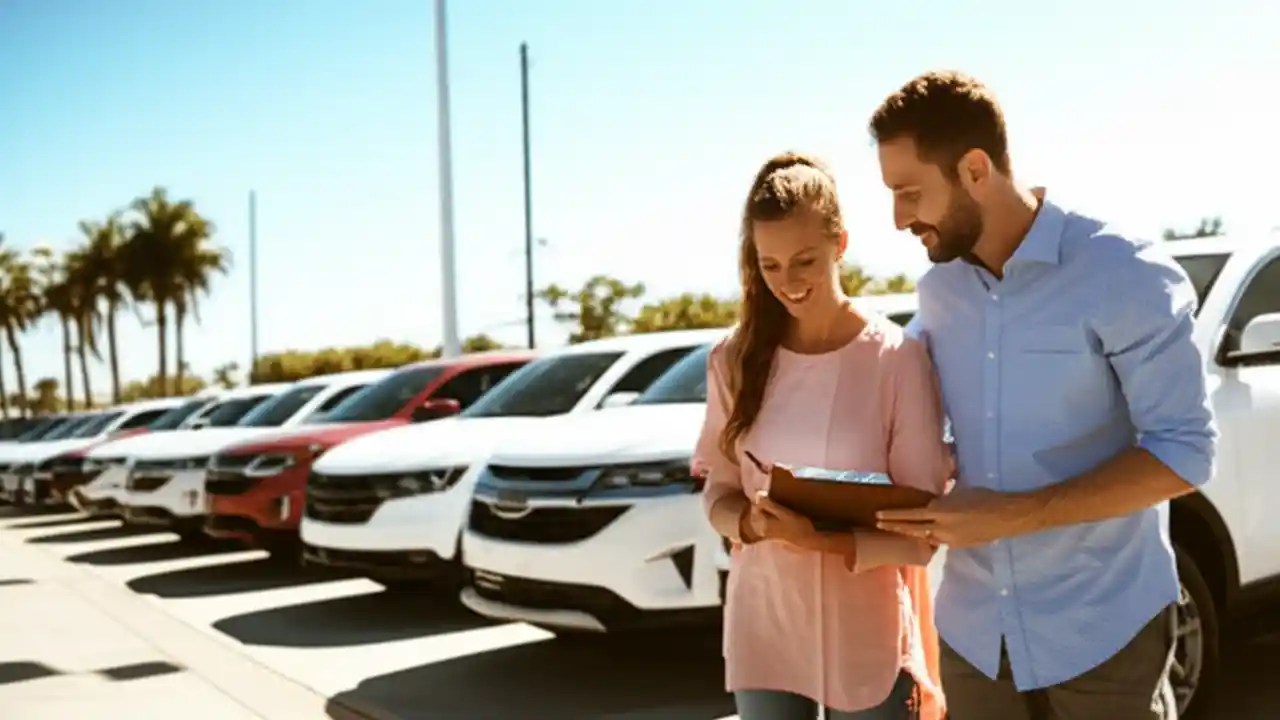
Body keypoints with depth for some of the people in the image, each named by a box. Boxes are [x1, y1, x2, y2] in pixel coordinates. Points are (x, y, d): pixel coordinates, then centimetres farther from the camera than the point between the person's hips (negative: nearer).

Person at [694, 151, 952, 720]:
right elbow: (717, 492, 4)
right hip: (762, 629, 3)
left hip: (866, 637, -2)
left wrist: (824, 541, -26)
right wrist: (751, 521, -17)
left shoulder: (897, 357, -11)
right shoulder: (735, 360, -1)